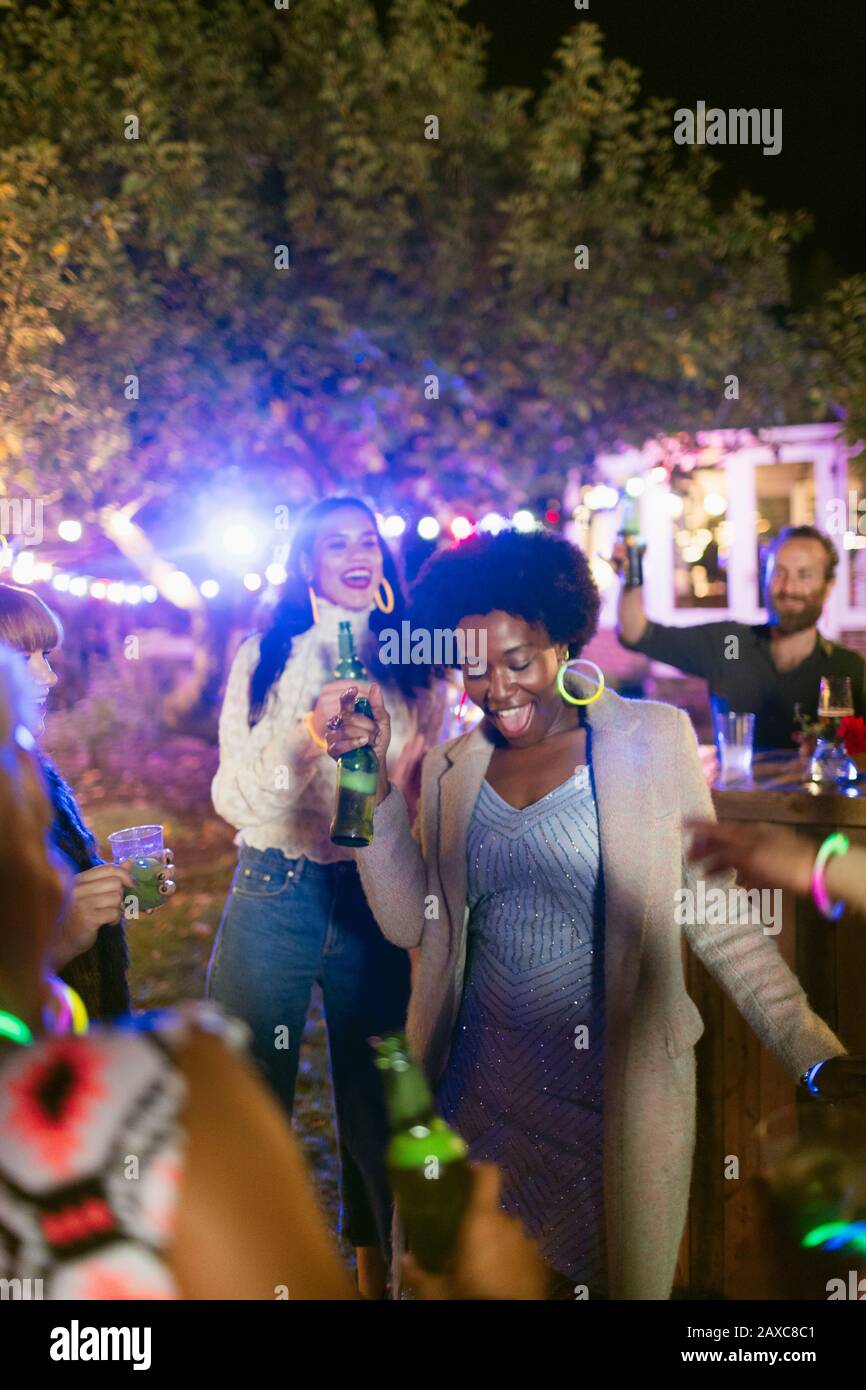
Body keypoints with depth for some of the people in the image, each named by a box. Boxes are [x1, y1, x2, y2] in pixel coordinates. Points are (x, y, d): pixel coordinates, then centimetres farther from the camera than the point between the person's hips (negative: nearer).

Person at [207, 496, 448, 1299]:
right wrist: (307, 739, -18)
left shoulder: (413, 666, 8)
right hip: (274, 894, -1)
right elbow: (232, 796, -3)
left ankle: (378, 1273, 25)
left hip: (374, 898, 1)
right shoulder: (265, 656, 3)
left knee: (376, 1104, 8)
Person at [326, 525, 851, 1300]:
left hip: (616, 1092, -3)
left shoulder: (651, 740, -4)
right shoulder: (449, 769, 7)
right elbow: (411, 922, 1)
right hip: (480, 1086, 3)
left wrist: (817, 1058, -11)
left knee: (617, 1278, 7)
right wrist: (375, 783, -7)